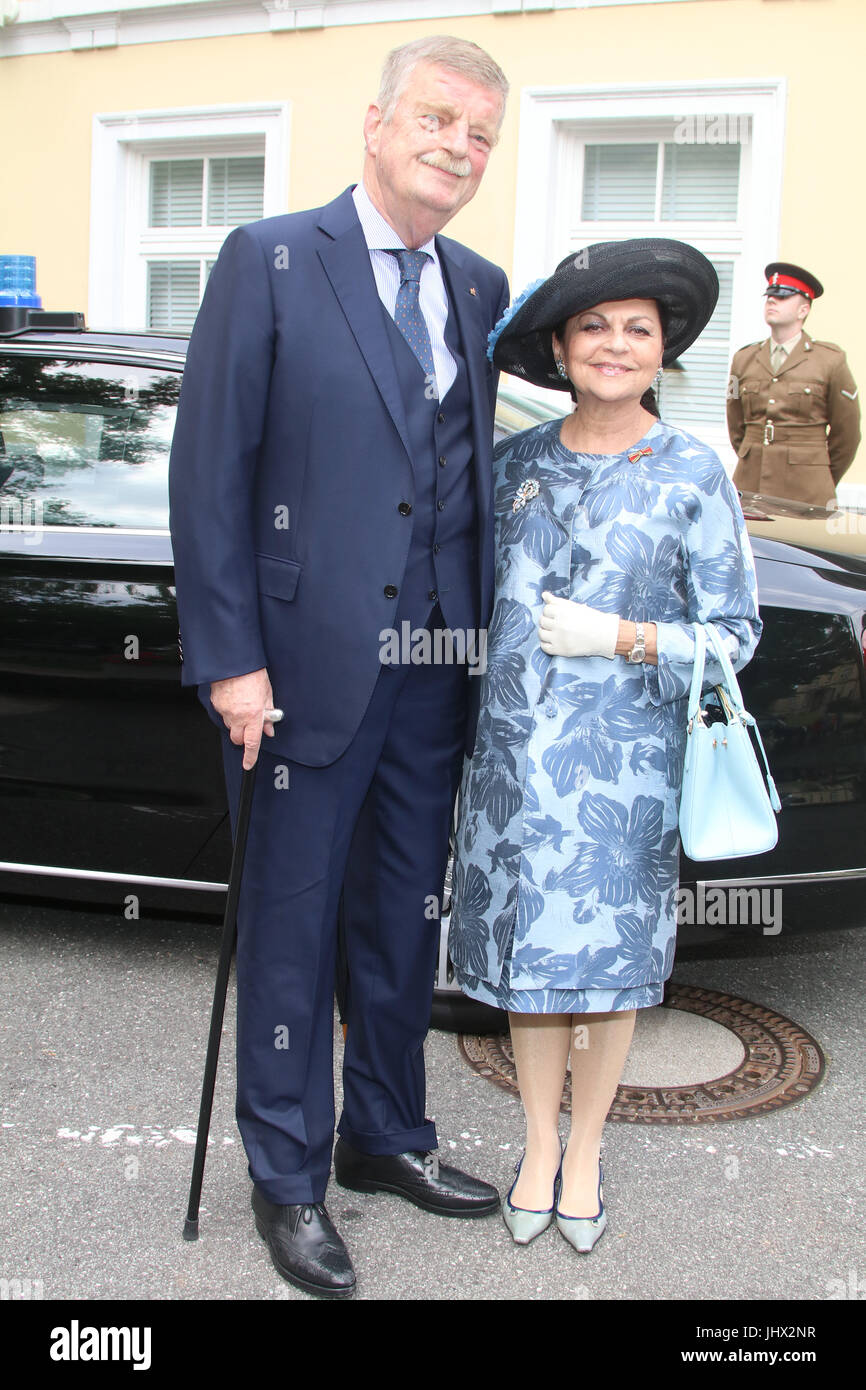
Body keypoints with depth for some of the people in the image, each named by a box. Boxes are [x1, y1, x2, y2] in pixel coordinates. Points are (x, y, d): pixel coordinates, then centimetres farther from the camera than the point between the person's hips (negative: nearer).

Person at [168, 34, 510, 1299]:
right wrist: (228, 659, -13)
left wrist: (486, 633, 4)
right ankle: (288, 1179, 27)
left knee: (406, 920, 17)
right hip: (309, 665, -5)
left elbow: (475, 469, 11)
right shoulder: (270, 261, -6)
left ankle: (385, 1136, 38)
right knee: (292, 931, 8)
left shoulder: (482, 290, 10)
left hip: (434, 674, 5)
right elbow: (208, 473, -9)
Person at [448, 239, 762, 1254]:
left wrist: (620, 639, -14)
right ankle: (539, 1144, 30)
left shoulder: (693, 474, -4)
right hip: (514, 750, 3)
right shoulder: (516, 463, 5)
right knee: (527, 949, 10)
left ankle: (584, 1150, 30)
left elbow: (733, 632, -2)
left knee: (607, 956, 8)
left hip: (626, 759, -2)